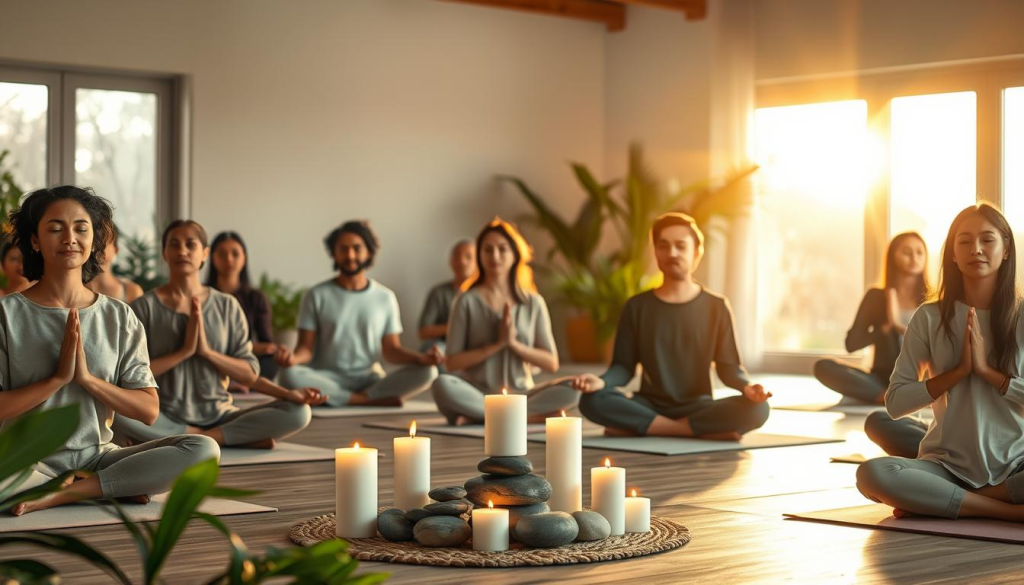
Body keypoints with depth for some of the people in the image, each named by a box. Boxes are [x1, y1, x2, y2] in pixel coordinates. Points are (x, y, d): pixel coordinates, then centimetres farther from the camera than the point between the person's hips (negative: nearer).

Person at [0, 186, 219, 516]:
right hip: (29, 461, -3)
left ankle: (61, 495, -18)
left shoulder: (119, 318, 7)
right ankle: (117, 489, -14)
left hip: (97, 457, 3)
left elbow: (149, 411, 1)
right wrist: (58, 378, -14)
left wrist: (87, 378, -11)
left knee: (203, 450, -20)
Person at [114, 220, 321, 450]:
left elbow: (249, 373, 5)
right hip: (165, 419, -1)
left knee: (298, 412, -19)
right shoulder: (145, 306, 0)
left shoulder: (227, 306, 6)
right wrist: (183, 352, -16)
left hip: (219, 415, 1)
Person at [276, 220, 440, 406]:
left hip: (370, 380, 1)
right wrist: (294, 357, -27)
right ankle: (373, 400, -27)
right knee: (290, 375, -35)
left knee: (426, 372, -24)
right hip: (327, 380, -1)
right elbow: (306, 347, -2)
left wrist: (422, 358, -16)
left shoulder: (385, 297, 8)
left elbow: (391, 350, 5)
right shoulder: (316, 296, 2)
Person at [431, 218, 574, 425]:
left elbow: (551, 363, 4)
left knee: (568, 394, -28)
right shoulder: (467, 301, 0)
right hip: (477, 394, -2)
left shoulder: (534, 303, 6)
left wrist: (513, 343, -10)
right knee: (442, 384, -35)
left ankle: (477, 415, -23)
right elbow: (452, 362, -5)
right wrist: (497, 344, -13)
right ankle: (533, 415, -27)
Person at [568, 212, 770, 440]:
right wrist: (601, 381, -21)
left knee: (756, 409, -31)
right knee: (592, 401, -30)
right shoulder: (637, 307, 5)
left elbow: (728, 366, 1)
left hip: (697, 407, 0)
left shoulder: (716, 307, 4)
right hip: (649, 406, 1)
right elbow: (624, 366, 2)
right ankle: (702, 431, -26)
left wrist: (747, 387, -21)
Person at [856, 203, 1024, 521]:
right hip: (949, 465, 1)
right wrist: (960, 369, -10)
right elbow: (895, 402, -1)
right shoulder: (930, 318, 2)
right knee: (872, 474, -31)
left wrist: (987, 370, -13)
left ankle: (940, 501, -19)